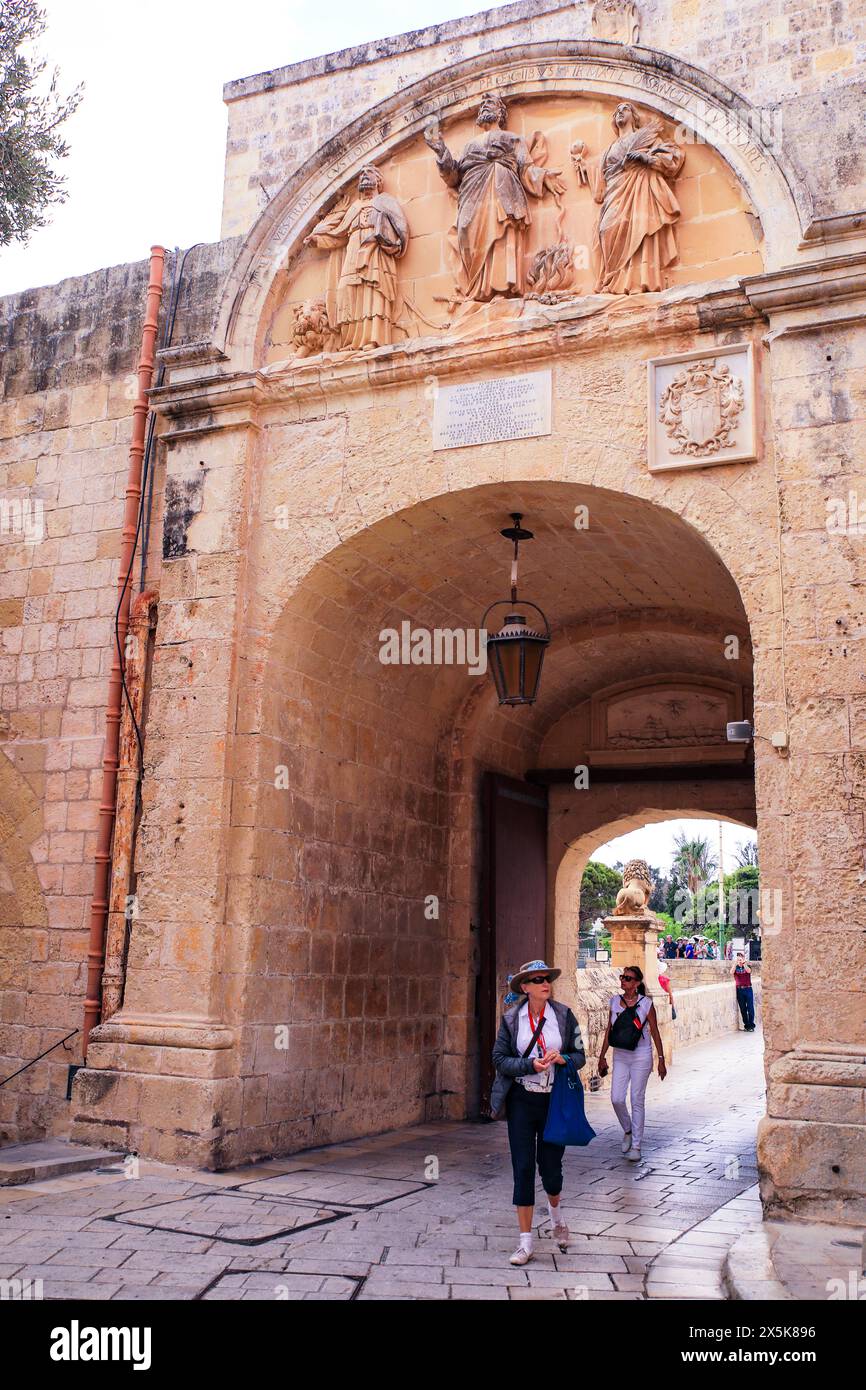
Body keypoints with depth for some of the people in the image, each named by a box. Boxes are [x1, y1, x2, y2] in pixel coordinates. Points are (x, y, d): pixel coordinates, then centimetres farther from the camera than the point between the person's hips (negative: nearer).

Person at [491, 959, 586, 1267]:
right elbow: (499, 1059, -3)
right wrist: (531, 1065, -18)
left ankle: (555, 1212, 42)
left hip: (555, 1101, 0)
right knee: (523, 1168, 0)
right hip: (522, 1100, 0)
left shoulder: (564, 1015, -2)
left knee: (551, 1166, 7)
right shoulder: (511, 1019, -2)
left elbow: (580, 1056, 3)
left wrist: (562, 1058, -19)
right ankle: (525, 1242, 10)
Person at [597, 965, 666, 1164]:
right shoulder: (614, 1001, 3)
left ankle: (636, 1146, 12)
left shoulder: (646, 1003, -7)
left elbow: (655, 1032, -2)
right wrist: (602, 1056, 8)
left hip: (641, 1057, -3)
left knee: (637, 1101, 2)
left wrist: (661, 1060, -2)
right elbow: (608, 1030, 9)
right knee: (616, 1099, -4)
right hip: (620, 1056, 3)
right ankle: (628, 1130, 25)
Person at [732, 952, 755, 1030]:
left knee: (750, 1008, -3)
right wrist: (736, 963, -22)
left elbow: (748, 971, -18)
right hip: (739, 990, 1)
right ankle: (746, 1025, 12)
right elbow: (731, 972, -14)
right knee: (743, 1009, 4)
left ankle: (751, 1025, 4)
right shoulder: (735, 967, 8)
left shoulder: (747, 966, 6)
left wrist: (743, 963, -28)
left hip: (748, 989, -1)